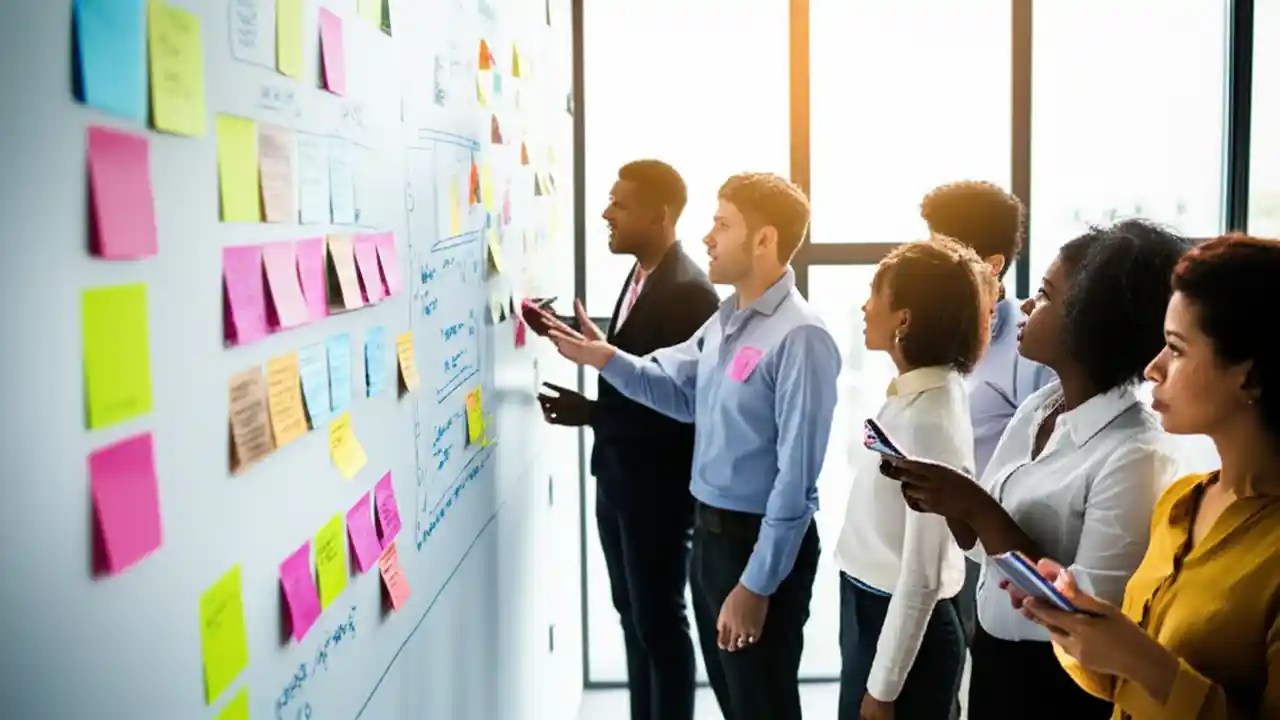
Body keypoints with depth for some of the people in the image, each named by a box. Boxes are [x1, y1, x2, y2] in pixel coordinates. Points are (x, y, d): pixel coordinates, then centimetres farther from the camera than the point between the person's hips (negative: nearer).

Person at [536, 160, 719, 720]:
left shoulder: (688, 292, -21)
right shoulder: (641, 275, 8)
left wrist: (592, 413, -23)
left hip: (658, 486, -9)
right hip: (619, 476, 9)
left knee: (660, 622, 5)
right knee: (633, 615, 19)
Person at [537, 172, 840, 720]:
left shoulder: (799, 337, -23)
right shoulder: (726, 318, 6)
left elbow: (796, 475, -24)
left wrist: (757, 584, -21)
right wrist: (606, 360, 1)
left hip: (760, 542, -9)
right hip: (710, 530, 9)